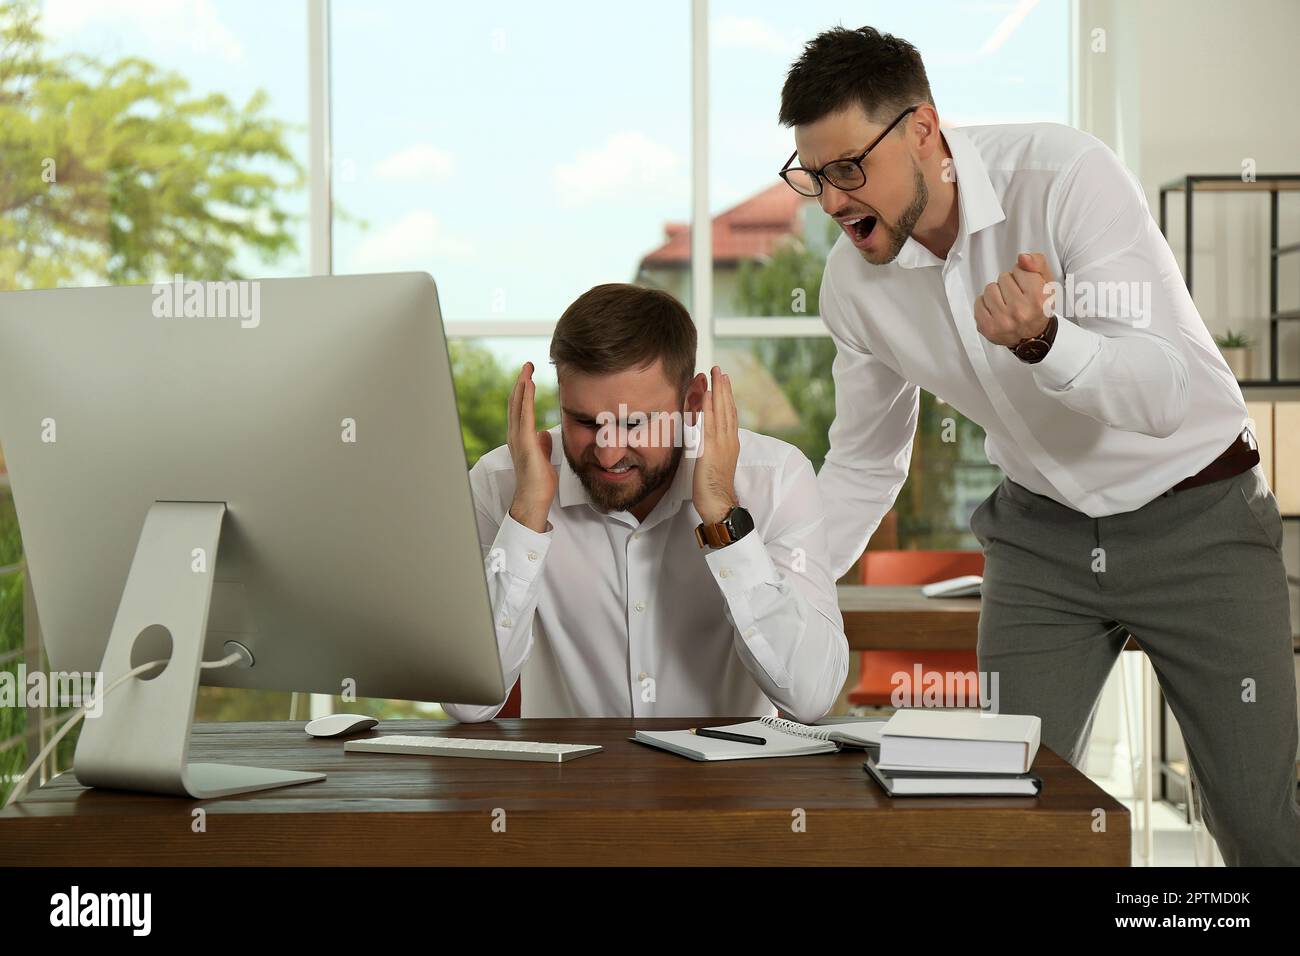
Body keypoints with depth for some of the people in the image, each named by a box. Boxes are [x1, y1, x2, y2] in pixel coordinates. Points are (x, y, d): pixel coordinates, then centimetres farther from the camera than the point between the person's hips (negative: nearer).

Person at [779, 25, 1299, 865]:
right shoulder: (854, 279, -8)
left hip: (1194, 515, -4)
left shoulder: (1065, 174, -24)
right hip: (1044, 533, 4)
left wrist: (1040, 340, -49)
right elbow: (864, 466, 7)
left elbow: (1165, 392, -31)